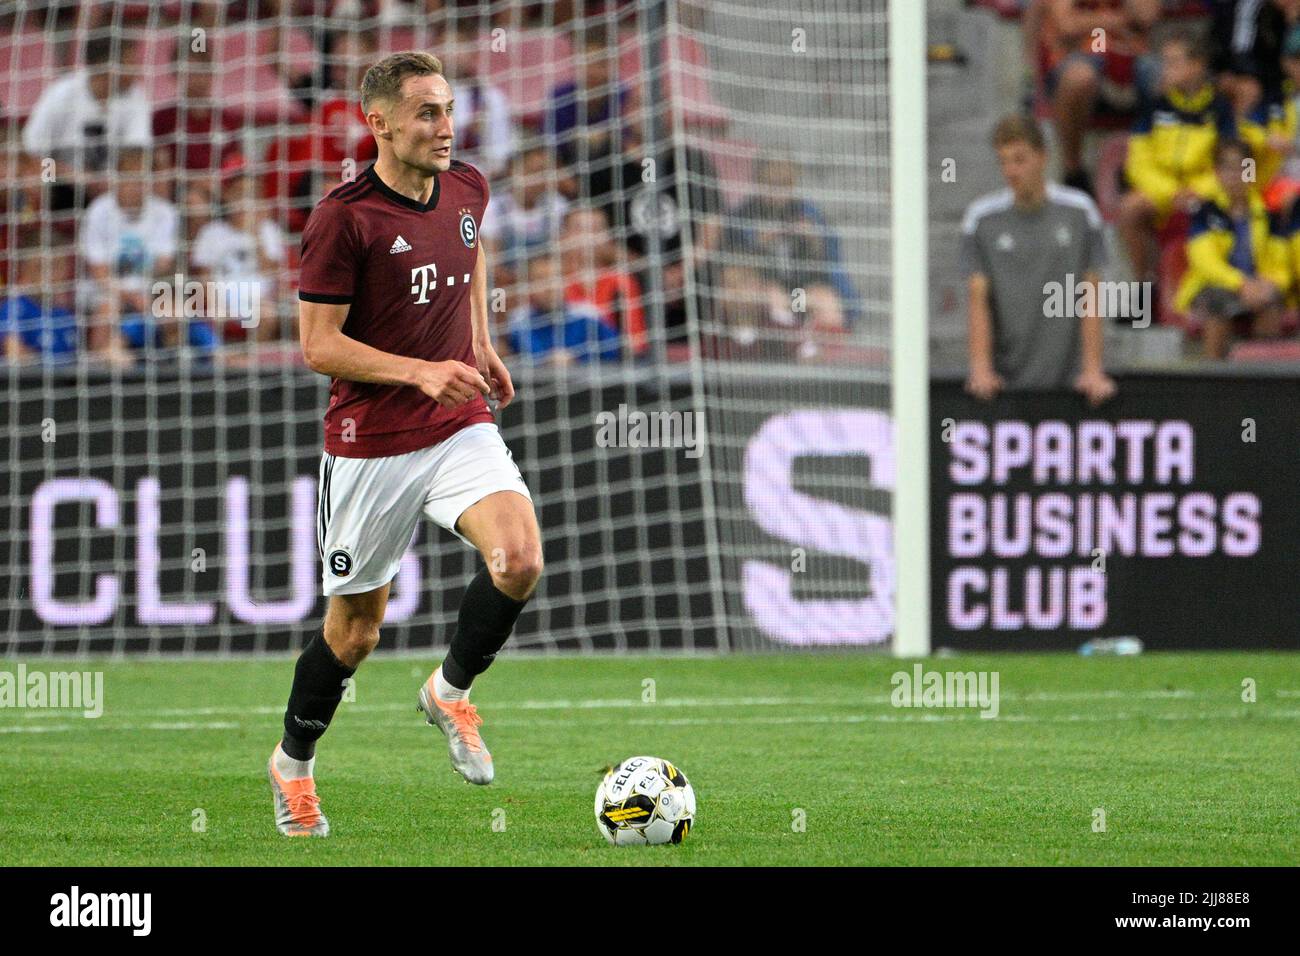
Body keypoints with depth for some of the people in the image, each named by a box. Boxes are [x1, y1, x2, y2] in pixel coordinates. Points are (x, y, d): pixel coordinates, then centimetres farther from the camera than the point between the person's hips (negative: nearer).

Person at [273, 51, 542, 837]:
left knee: (520, 559, -22)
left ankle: (451, 692, 6)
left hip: (462, 429, 4)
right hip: (371, 443, -4)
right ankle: (294, 764, 32)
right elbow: (319, 344, -15)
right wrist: (421, 372, -25)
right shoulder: (345, 217, -16)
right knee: (356, 628, 6)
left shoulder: (467, 190, 2)